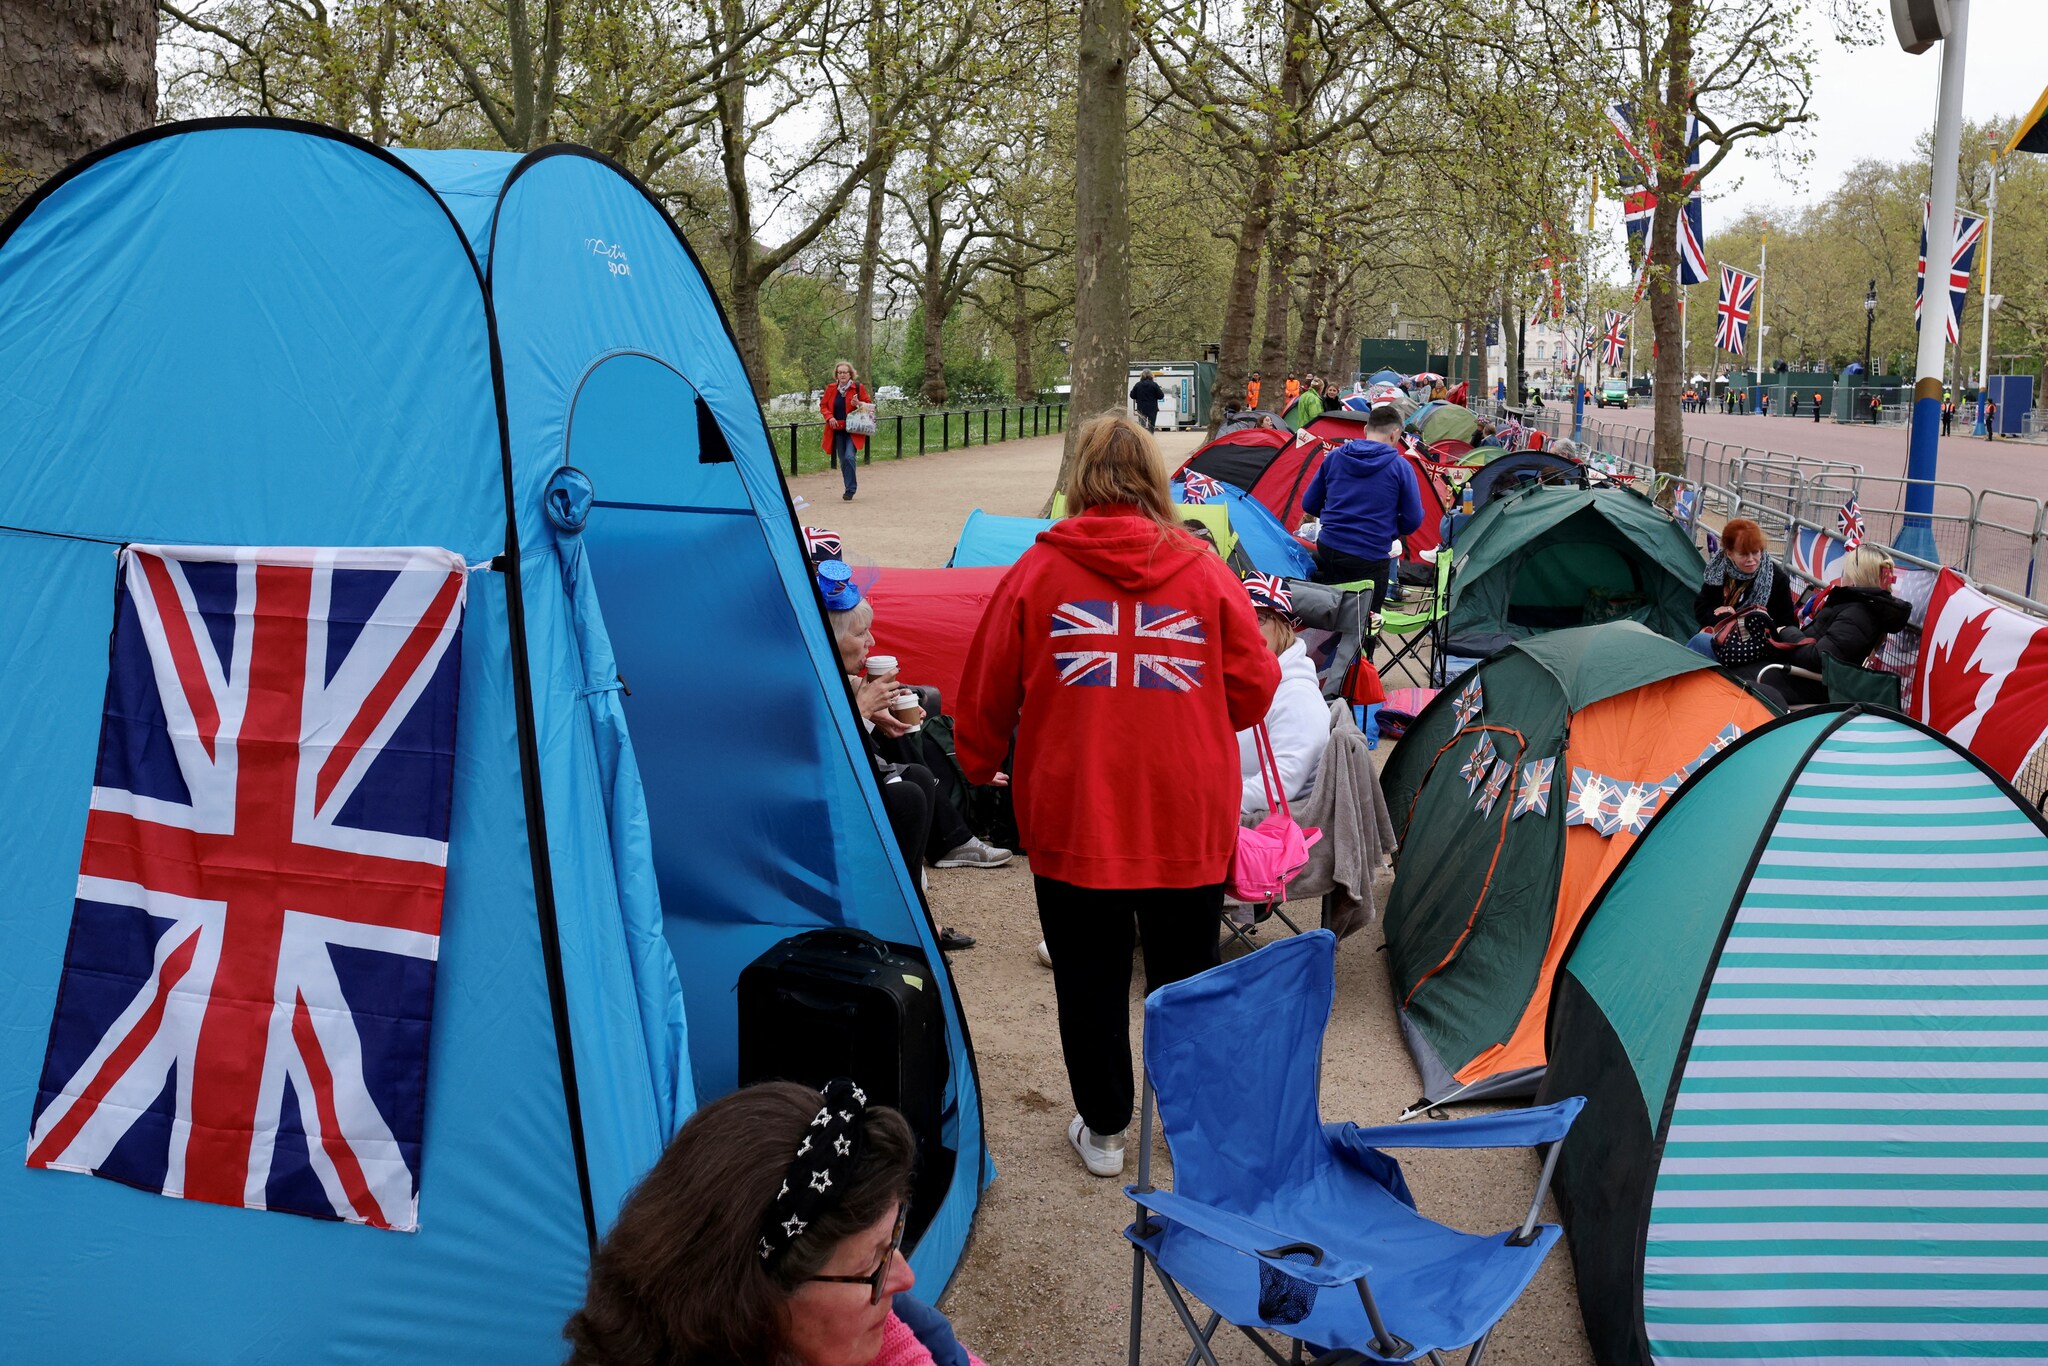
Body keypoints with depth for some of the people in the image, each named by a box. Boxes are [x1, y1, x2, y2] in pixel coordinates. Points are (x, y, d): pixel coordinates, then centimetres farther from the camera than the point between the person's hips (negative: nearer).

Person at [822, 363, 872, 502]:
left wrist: (859, 404, -17)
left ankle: (850, 489, -12)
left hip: (853, 430, -4)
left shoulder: (859, 388, -3)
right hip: (837, 431, 4)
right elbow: (823, 405, 11)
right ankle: (850, 489, 21)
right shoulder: (831, 389, 4)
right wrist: (829, 417, -7)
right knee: (843, 460, 8)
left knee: (849, 456, -20)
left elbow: (869, 405, 4)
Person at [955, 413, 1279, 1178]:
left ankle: (1103, 1129, 25)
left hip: (1071, 819, -1)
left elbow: (989, 690, 3)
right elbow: (1254, 689, 5)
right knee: (1185, 975, 17)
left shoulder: (1039, 569, -4)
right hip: (1190, 822, 1)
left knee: (1089, 979, 13)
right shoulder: (1204, 571, -1)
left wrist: (978, 768, 20)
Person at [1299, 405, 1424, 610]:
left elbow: (1309, 505, 12)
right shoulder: (1400, 467, -5)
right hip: (1370, 560, -4)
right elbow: (1413, 521, -4)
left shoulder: (1334, 457, 5)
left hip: (1327, 551, 4)